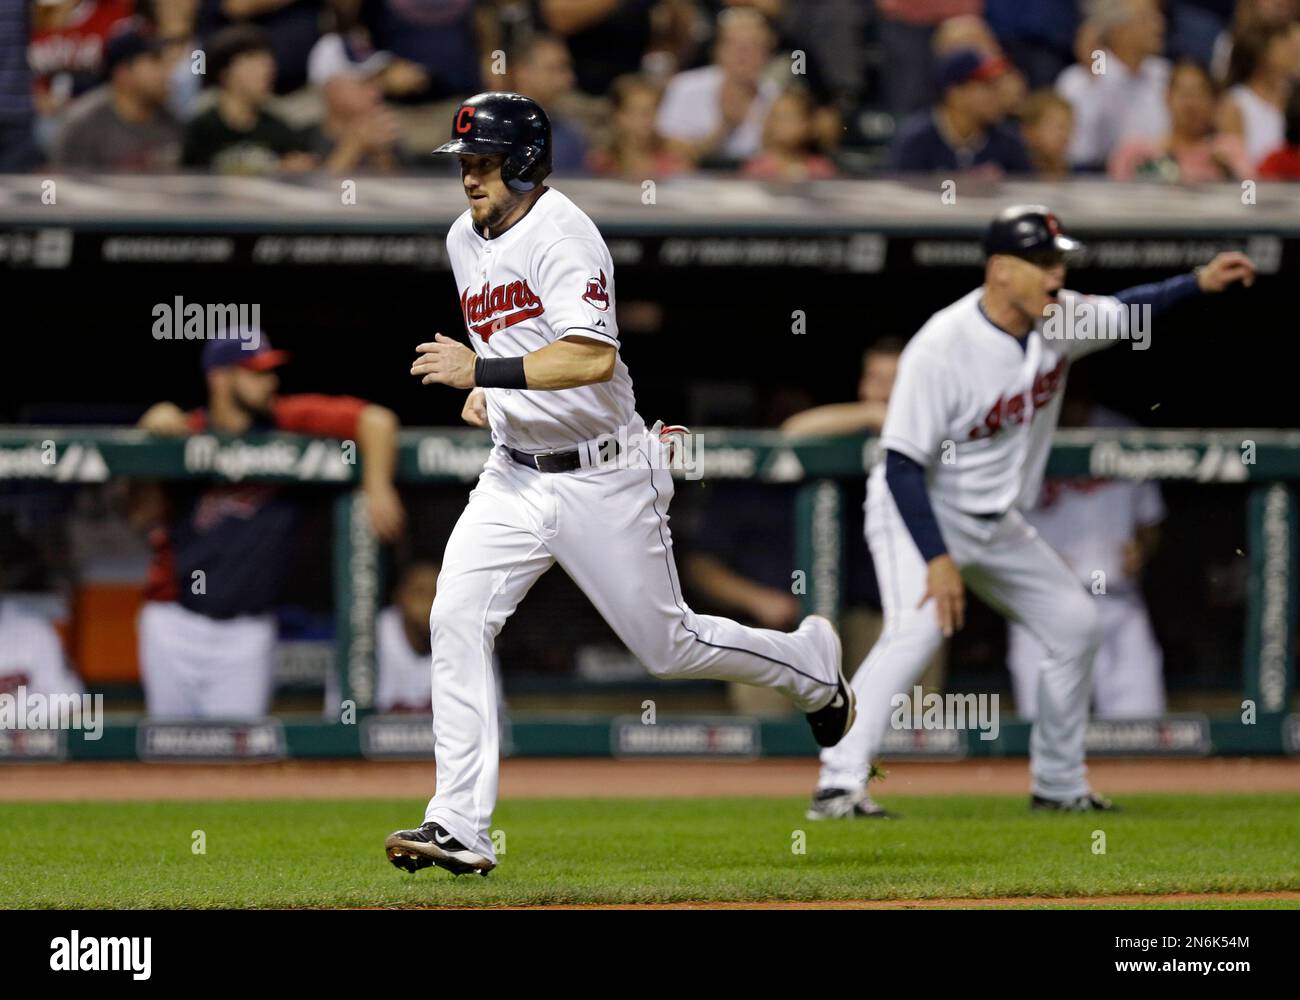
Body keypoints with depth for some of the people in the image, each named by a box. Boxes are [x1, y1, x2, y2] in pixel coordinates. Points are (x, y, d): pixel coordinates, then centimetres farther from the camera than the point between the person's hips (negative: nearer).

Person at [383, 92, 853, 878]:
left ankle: (813, 663, 34)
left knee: (669, 646, 4)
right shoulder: (466, 240, 9)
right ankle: (460, 829, -15)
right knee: (457, 621, -13)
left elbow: (594, 358, -30)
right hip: (514, 475, 7)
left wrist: (485, 372, -35)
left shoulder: (562, 235, -18)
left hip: (602, 480, -7)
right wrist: (482, 390, 8)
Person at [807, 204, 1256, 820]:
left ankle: (1059, 787, 24)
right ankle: (838, 786, -36)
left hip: (998, 526, 8)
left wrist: (1198, 282, 4)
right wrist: (937, 558, -33)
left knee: (1076, 625, 9)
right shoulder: (940, 350, -29)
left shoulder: (1061, 320, -7)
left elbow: (1123, 312, 16)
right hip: (917, 514, -8)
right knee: (918, 625, -31)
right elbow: (902, 467, -27)